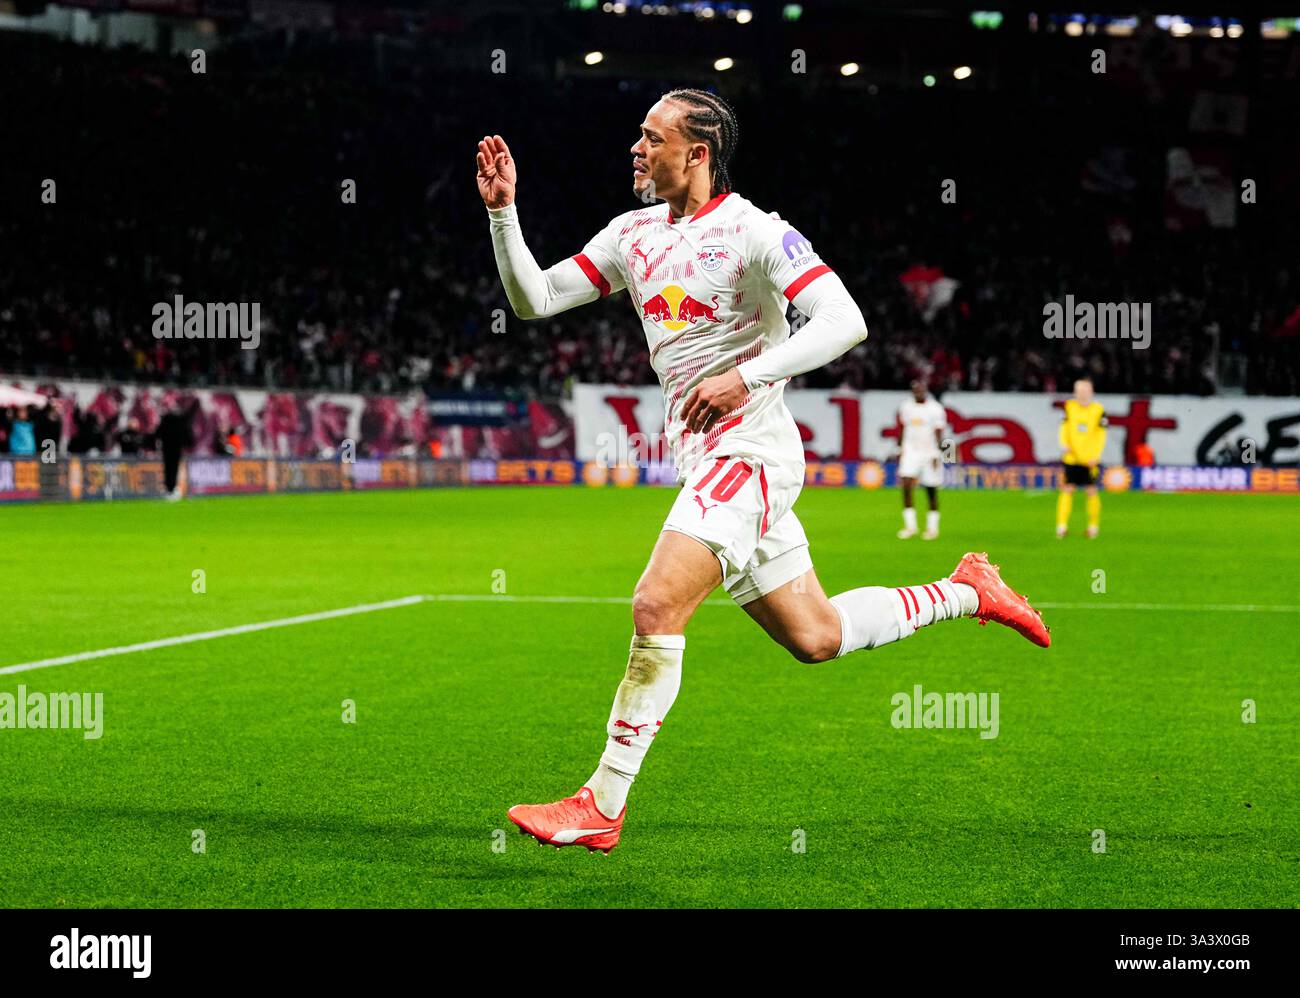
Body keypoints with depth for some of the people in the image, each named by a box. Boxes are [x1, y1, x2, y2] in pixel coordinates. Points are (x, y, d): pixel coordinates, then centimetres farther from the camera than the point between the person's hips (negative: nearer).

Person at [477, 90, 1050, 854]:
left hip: (748, 447, -8)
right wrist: (503, 212, 0)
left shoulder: (752, 231, -10)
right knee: (814, 637, 12)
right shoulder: (633, 235, 13)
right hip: (702, 456, 8)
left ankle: (602, 805, -14)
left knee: (657, 608, -19)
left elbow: (845, 321, -18)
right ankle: (967, 593, 31)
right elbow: (533, 299, 13)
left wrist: (745, 375, -25)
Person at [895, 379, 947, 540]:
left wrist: (937, 455, -14)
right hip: (911, 451, 3)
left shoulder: (935, 409, -7)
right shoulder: (906, 407, 6)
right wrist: (900, 449, 16)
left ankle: (932, 527, 16)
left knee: (931, 491, 4)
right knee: (906, 486, -13)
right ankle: (910, 525, -5)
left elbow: (938, 434, -7)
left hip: (930, 453, -3)